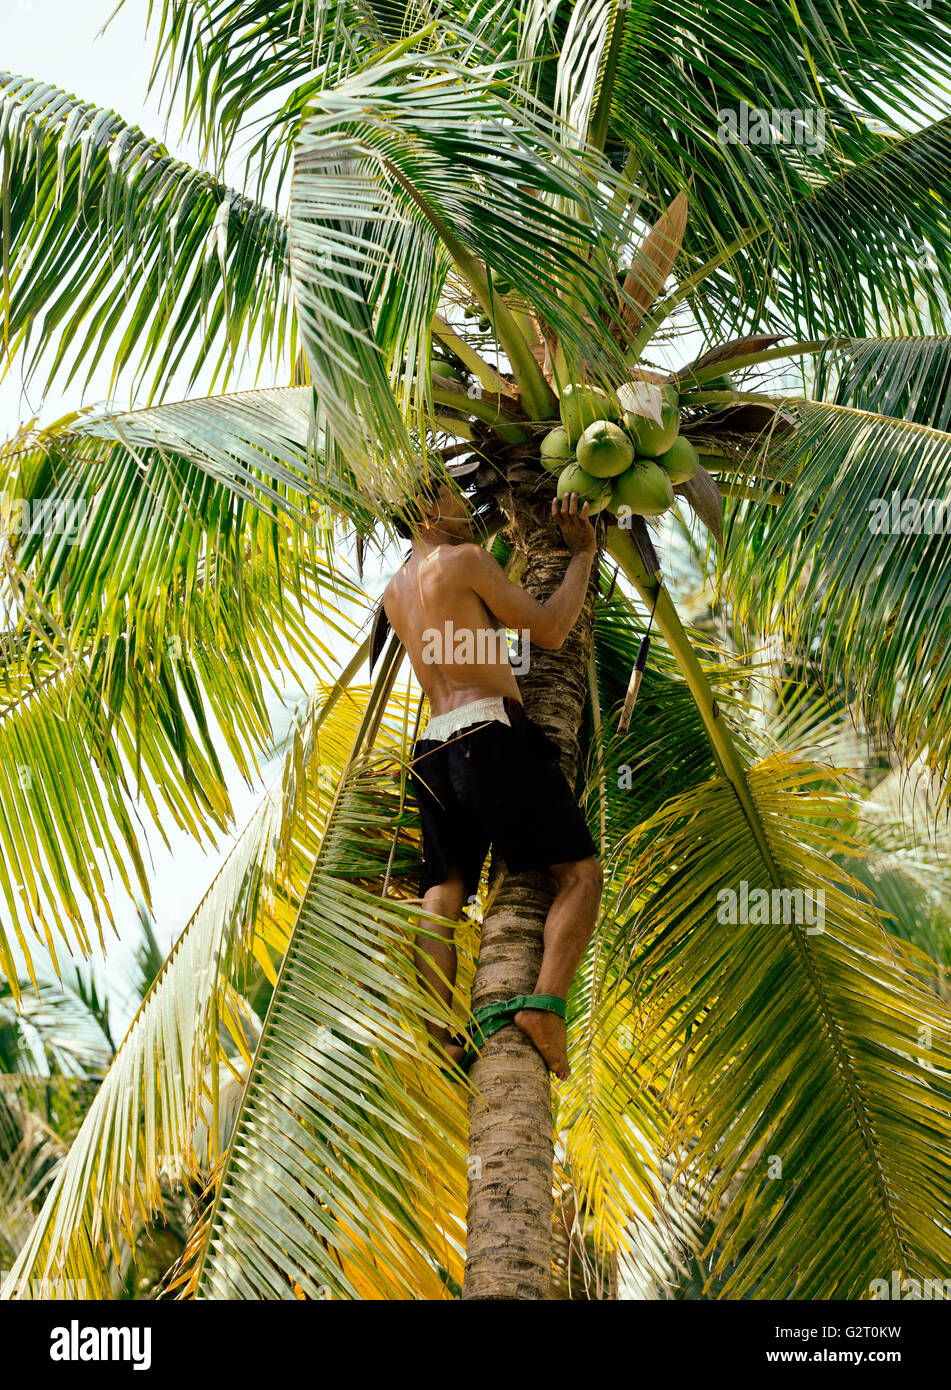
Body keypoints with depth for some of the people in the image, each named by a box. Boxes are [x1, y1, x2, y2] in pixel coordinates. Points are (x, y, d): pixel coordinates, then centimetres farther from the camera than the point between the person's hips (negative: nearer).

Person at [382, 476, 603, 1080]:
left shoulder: (395, 591, 23)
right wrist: (584, 553, 11)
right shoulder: (465, 559, 0)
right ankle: (544, 1006, -23)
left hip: (434, 751, 8)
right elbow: (549, 632, -1)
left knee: (441, 896, 0)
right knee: (580, 872, -5)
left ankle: (438, 1037, -13)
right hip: (492, 733, -7)